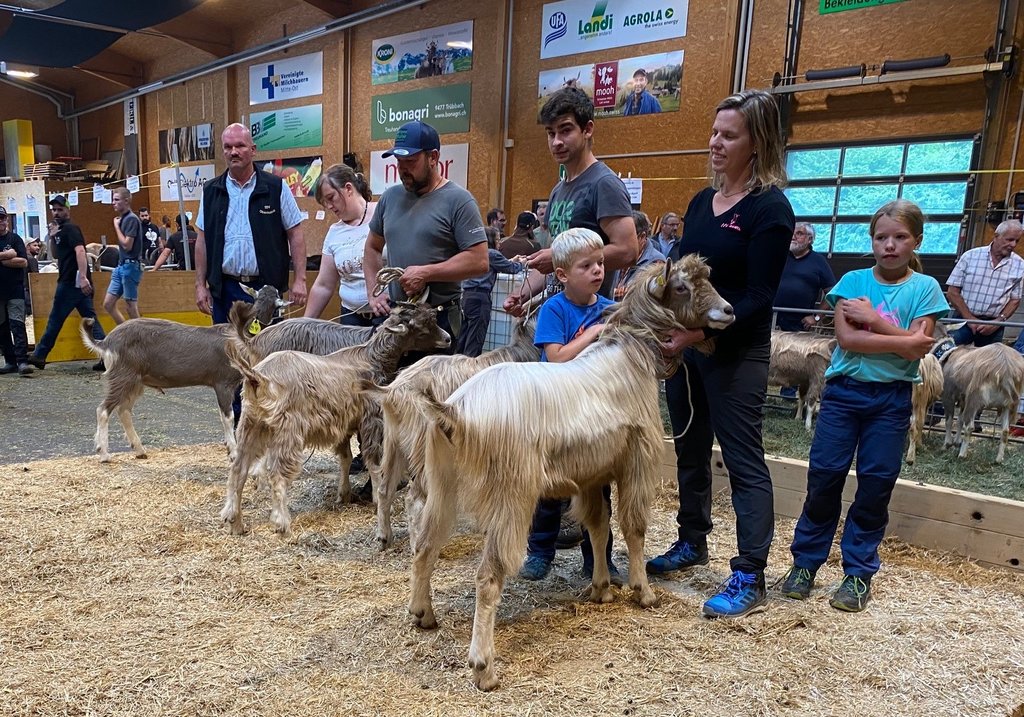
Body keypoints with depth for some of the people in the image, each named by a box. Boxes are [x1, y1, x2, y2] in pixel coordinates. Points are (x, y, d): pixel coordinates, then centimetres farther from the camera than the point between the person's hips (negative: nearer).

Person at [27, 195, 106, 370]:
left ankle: (39, 356, 12)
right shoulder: (61, 231, 21)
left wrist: (82, 277, -34)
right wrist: (53, 237, 10)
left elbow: (80, 251, -23)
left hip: (71, 282, -9)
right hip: (77, 283, 9)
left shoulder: (70, 229, -9)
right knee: (90, 319, 3)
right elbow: (57, 255, 27)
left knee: (55, 320, 2)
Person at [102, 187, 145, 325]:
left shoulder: (131, 219, -12)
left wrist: (116, 226, -10)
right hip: (121, 266, 9)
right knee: (108, 304, 9)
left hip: (130, 266, -9)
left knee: (130, 307, -4)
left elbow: (127, 245, -18)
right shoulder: (122, 219, 14)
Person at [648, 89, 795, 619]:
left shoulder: (770, 209, -11)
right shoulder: (701, 202, 11)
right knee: (690, 451, 16)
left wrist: (701, 333, -23)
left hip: (736, 353, -7)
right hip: (684, 345, 7)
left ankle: (749, 578, 7)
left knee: (743, 460, -1)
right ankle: (692, 543, 33)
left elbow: (757, 298, -16)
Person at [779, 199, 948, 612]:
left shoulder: (925, 288, 2)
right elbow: (846, 338, -11)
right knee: (824, 476, 2)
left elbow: (918, 348, -10)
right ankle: (806, 560, 16)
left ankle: (858, 571, 18)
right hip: (843, 391, 0)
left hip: (892, 398, 0)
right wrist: (902, 340, -13)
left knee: (876, 483, 5)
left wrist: (872, 319, -13)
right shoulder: (853, 281, 2)